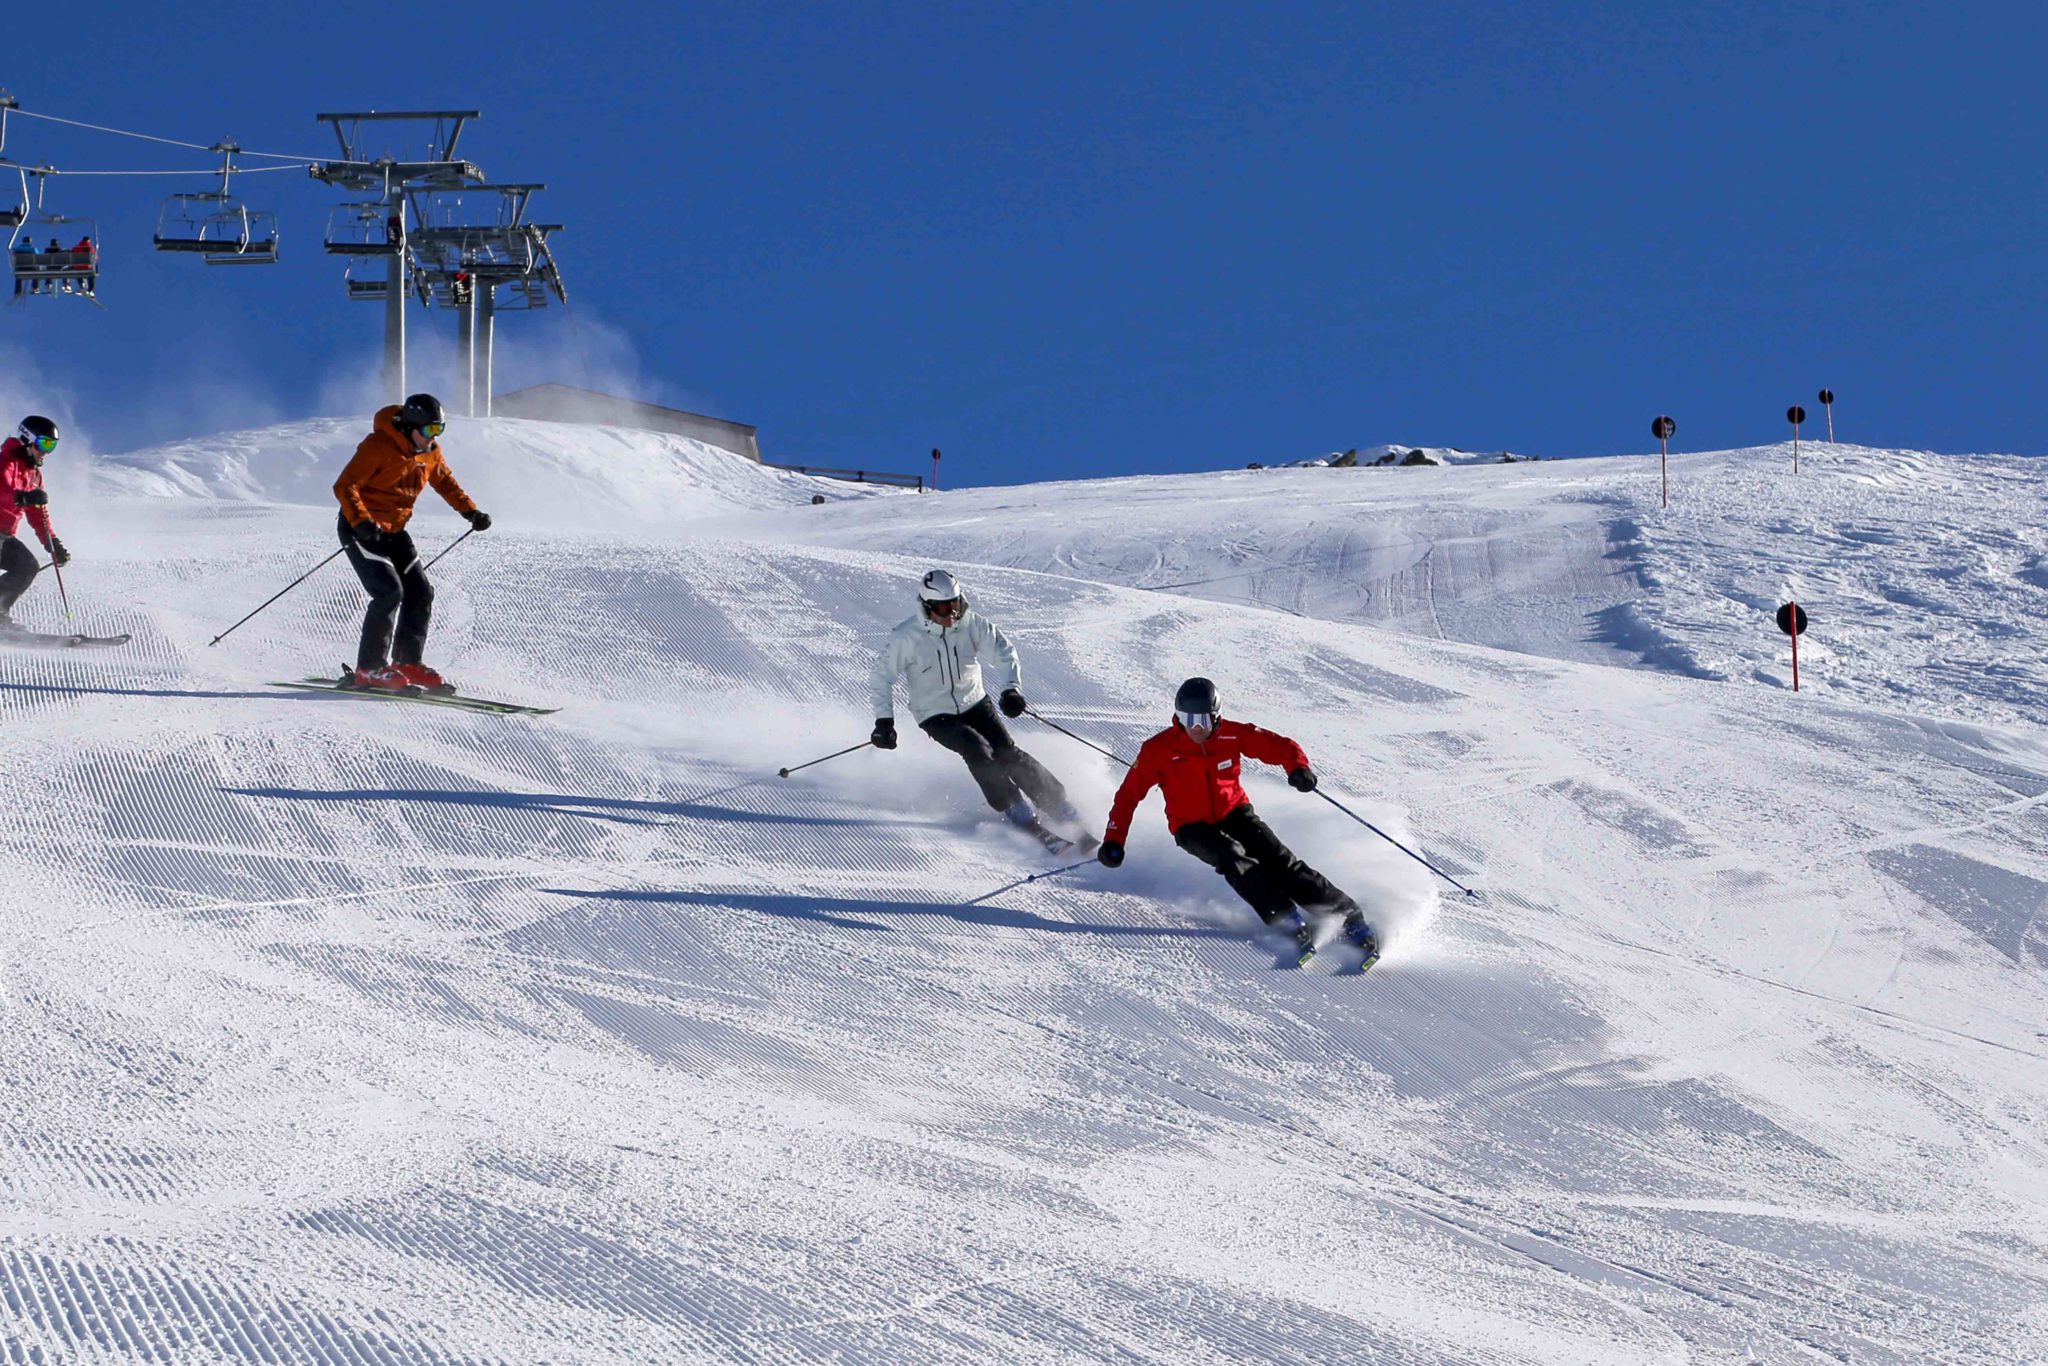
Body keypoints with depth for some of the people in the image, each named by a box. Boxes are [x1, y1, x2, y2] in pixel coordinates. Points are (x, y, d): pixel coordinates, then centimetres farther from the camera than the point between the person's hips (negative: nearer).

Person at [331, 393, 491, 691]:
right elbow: (345, 486, -24)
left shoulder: (430, 452, 3)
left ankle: (407, 664, 11)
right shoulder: (379, 446, -20)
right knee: (390, 592, -19)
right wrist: (361, 521, -38)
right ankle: (370, 670, -14)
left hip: (394, 531, 8)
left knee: (420, 593, 0)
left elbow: (444, 482, 21)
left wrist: (470, 511, 8)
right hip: (361, 529, -8)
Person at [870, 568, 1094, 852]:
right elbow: (883, 674, -9)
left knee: (1008, 754, -15)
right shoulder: (906, 638, -19)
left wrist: (1011, 688, -22)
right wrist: (884, 720, -14)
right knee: (978, 750, -26)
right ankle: (1025, 818, -25)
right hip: (936, 715, -2)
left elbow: (1003, 650, -6)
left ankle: (1066, 814, -9)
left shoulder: (972, 624, -13)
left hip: (975, 704, 2)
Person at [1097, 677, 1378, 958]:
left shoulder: (1232, 735, -10)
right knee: (1233, 858, -31)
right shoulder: (1159, 750, -14)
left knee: (1278, 860, -17)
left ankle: (1346, 915, -16)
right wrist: (1113, 840, -14)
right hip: (1192, 827, -1)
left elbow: (1279, 746, -6)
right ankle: (1287, 919, -37)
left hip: (1234, 813, 1)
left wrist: (1299, 767, -28)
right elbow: (1129, 794, -7)